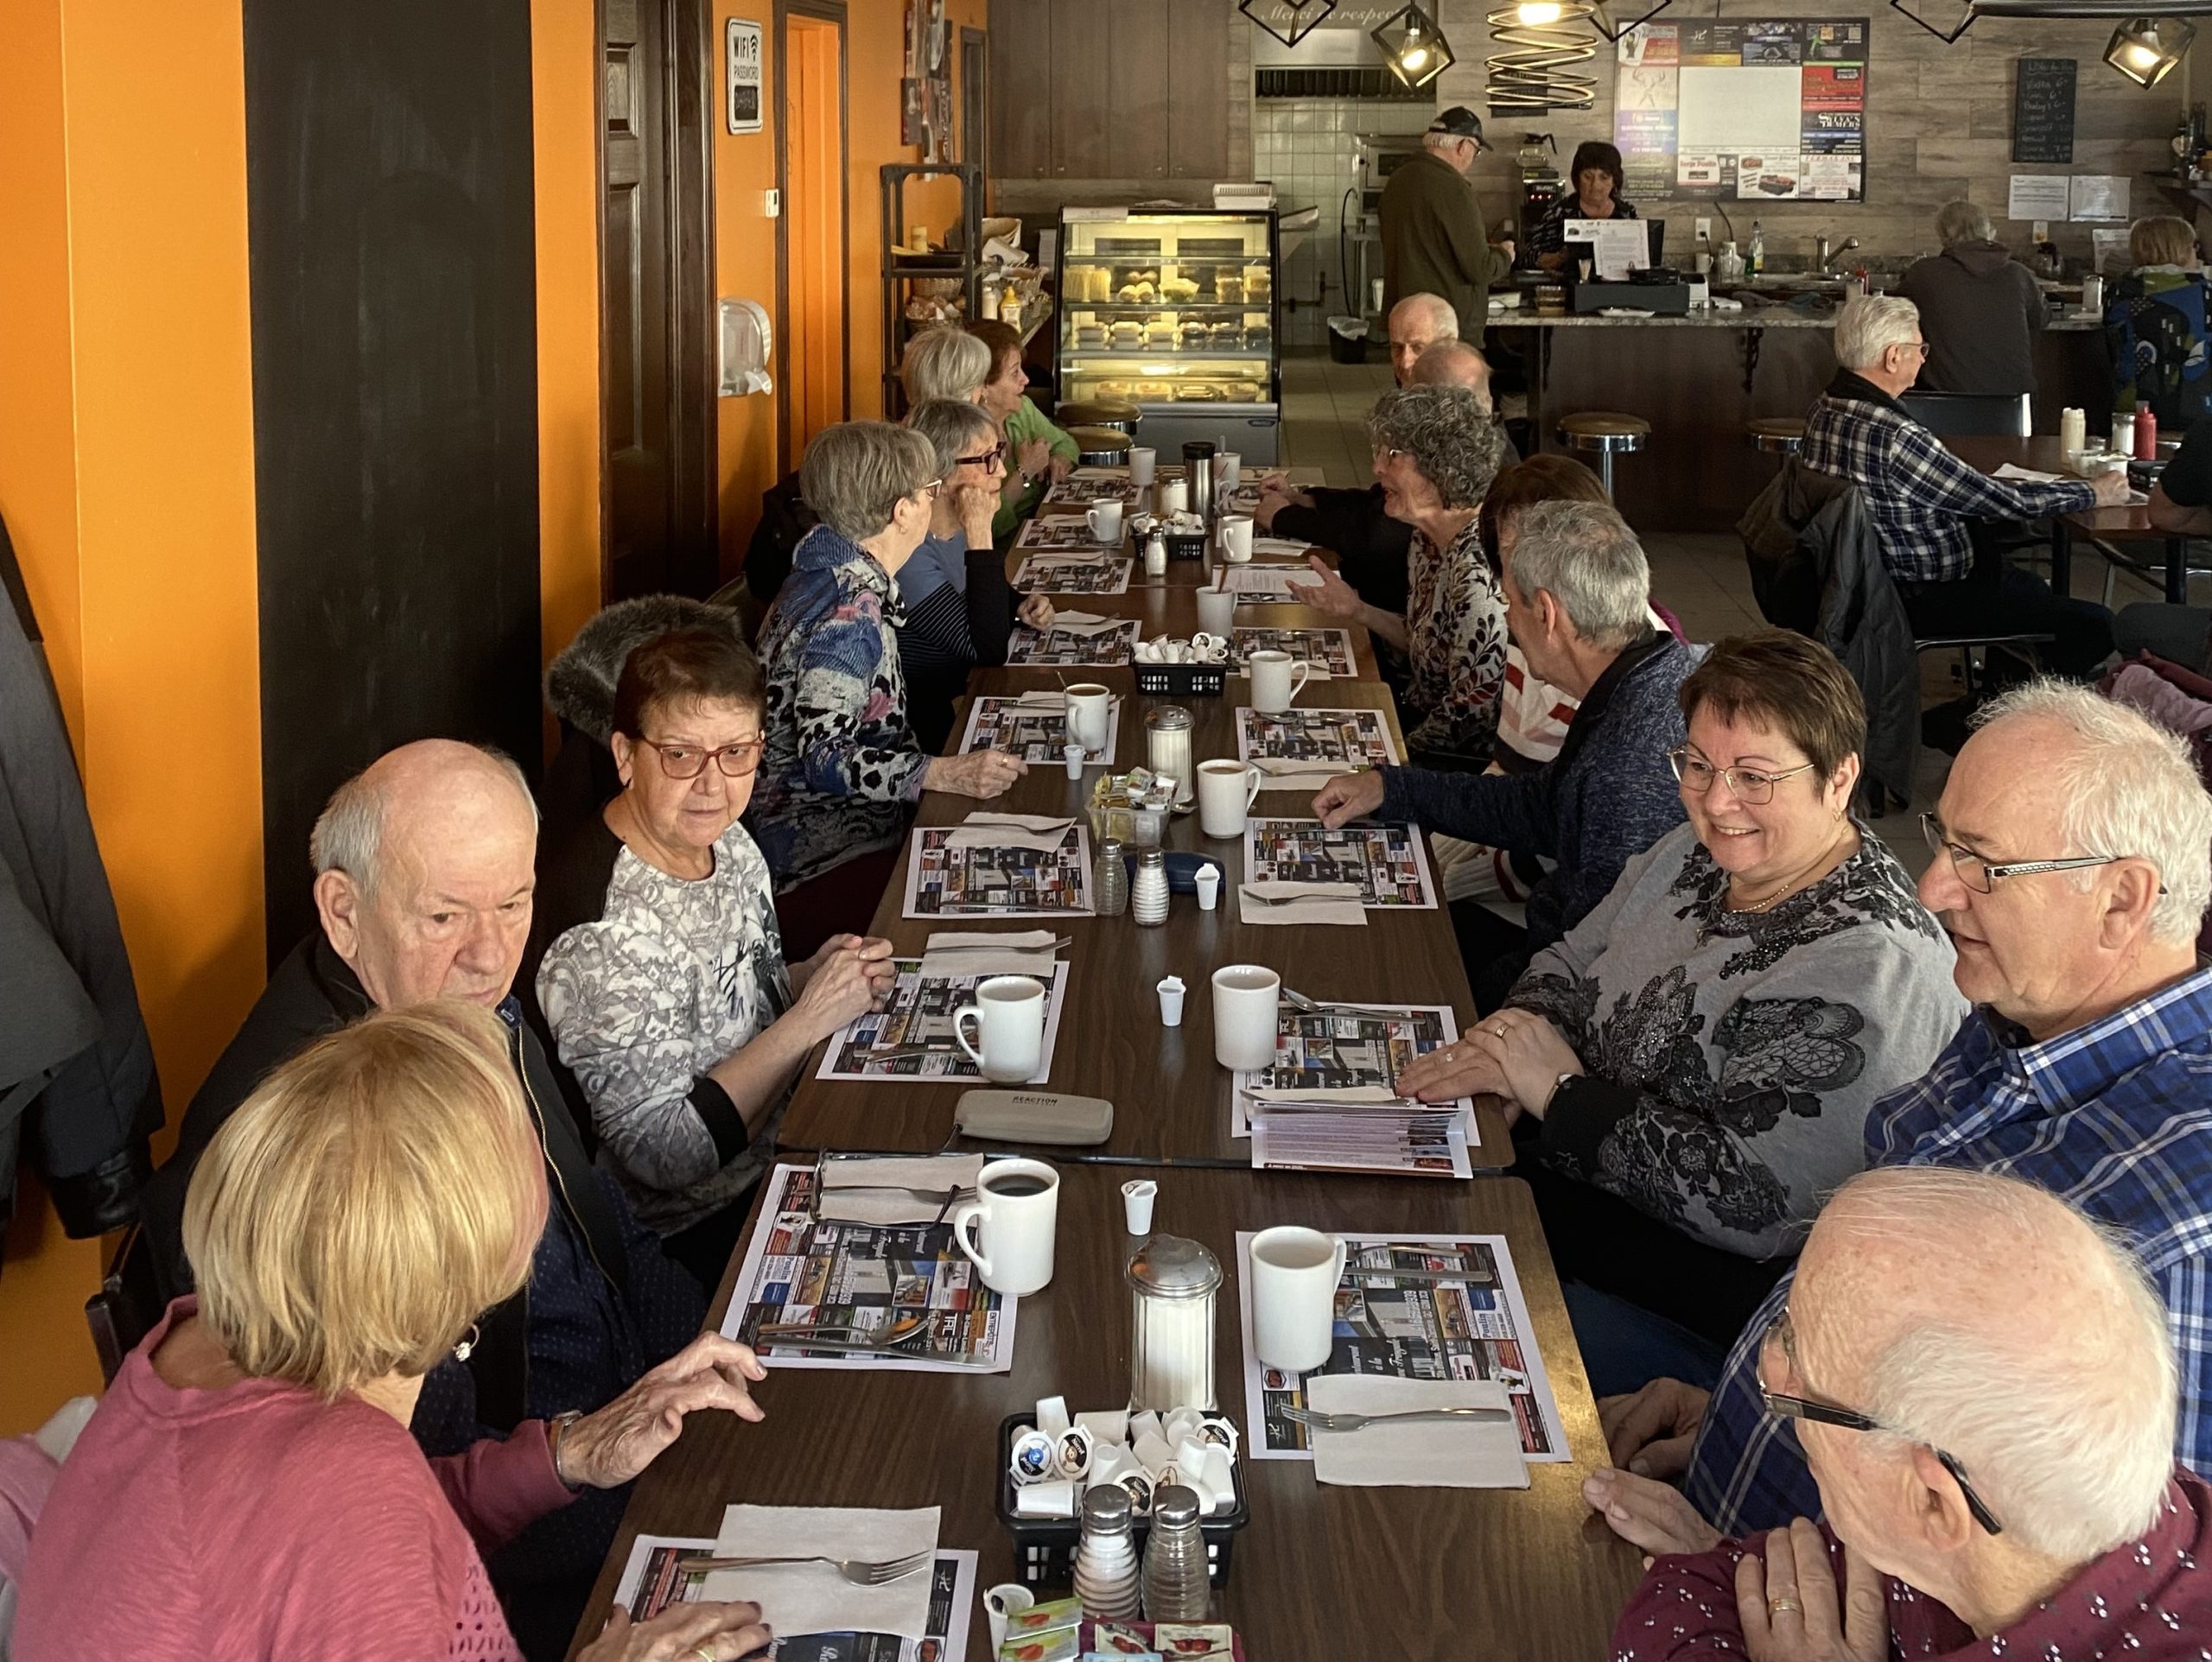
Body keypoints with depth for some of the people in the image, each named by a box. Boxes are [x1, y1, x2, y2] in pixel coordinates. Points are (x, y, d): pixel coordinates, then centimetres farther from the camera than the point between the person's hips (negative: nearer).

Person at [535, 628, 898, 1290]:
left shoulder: (725, 841, -2)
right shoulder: (603, 932, -29)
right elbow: (662, 1155, -26)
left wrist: (808, 976, -6)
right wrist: (810, 1018, -26)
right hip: (699, 1236, -8)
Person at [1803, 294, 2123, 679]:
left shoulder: (1826, 409, 1)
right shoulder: (1891, 435, -29)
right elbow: (2007, 501, -19)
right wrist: (2094, 493, -4)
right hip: (1920, 600, -10)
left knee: (2029, 585, 31)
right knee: (2095, 625, -8)